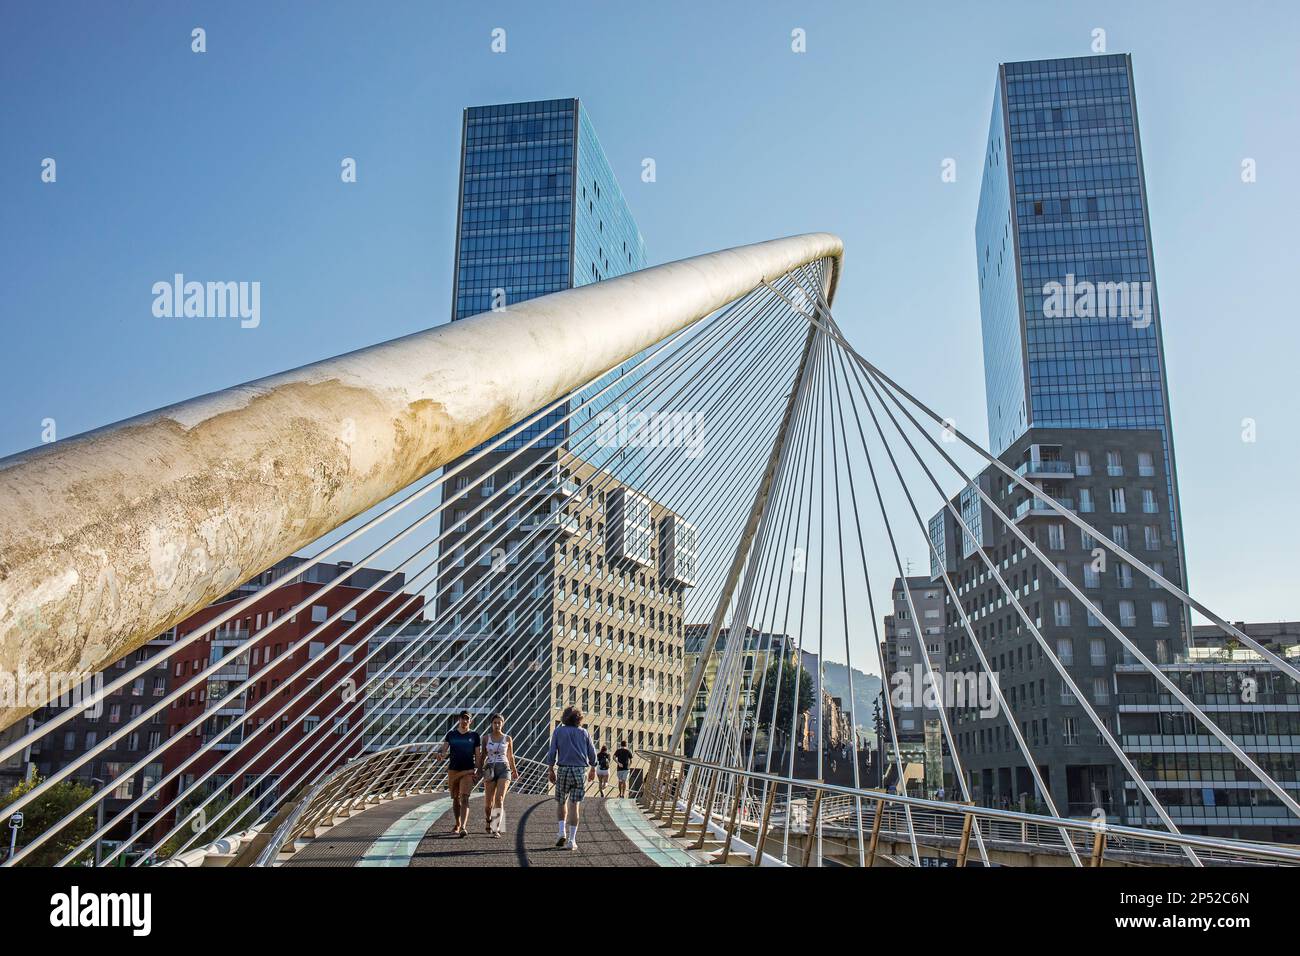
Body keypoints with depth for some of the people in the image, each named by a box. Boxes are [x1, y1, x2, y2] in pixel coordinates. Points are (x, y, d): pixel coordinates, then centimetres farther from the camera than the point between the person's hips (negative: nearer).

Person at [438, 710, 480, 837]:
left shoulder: (474, 735, 5)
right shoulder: (451, 734, 7)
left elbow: (477, 755, 6)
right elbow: (444, 751, 1)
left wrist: (477, 771, -4)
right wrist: (442, 755, -22)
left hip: (468, 771, -2)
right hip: (453, 770, 2)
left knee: (465, 798, -15)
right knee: (456, 799, 12)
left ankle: (463, 828, -24)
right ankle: (456, 825, 30)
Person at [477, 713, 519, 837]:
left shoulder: (507, 738, 5)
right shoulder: (486, 737, 6)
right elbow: (483, 755, 11)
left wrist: (514, 771, 25)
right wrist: (479, 770, 1)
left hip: (504, 770, -1)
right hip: (490, 770, 1)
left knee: (499, 799, -19)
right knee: (488, 802, 4)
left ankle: (496, 829, -17)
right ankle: (489, 824, 32)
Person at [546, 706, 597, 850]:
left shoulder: (558, 731, 3)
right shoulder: (584, 732, 7)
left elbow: (552, 753, -4)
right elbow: (592, 754, 7)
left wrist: (550, 770, 4)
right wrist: (593, 769, 20)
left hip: (563, 770, -1)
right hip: (580, 771, 1)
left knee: (561, 803, 17)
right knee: (574, 805, 2)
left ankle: (562, 832, 0)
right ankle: (571, 840, -2)